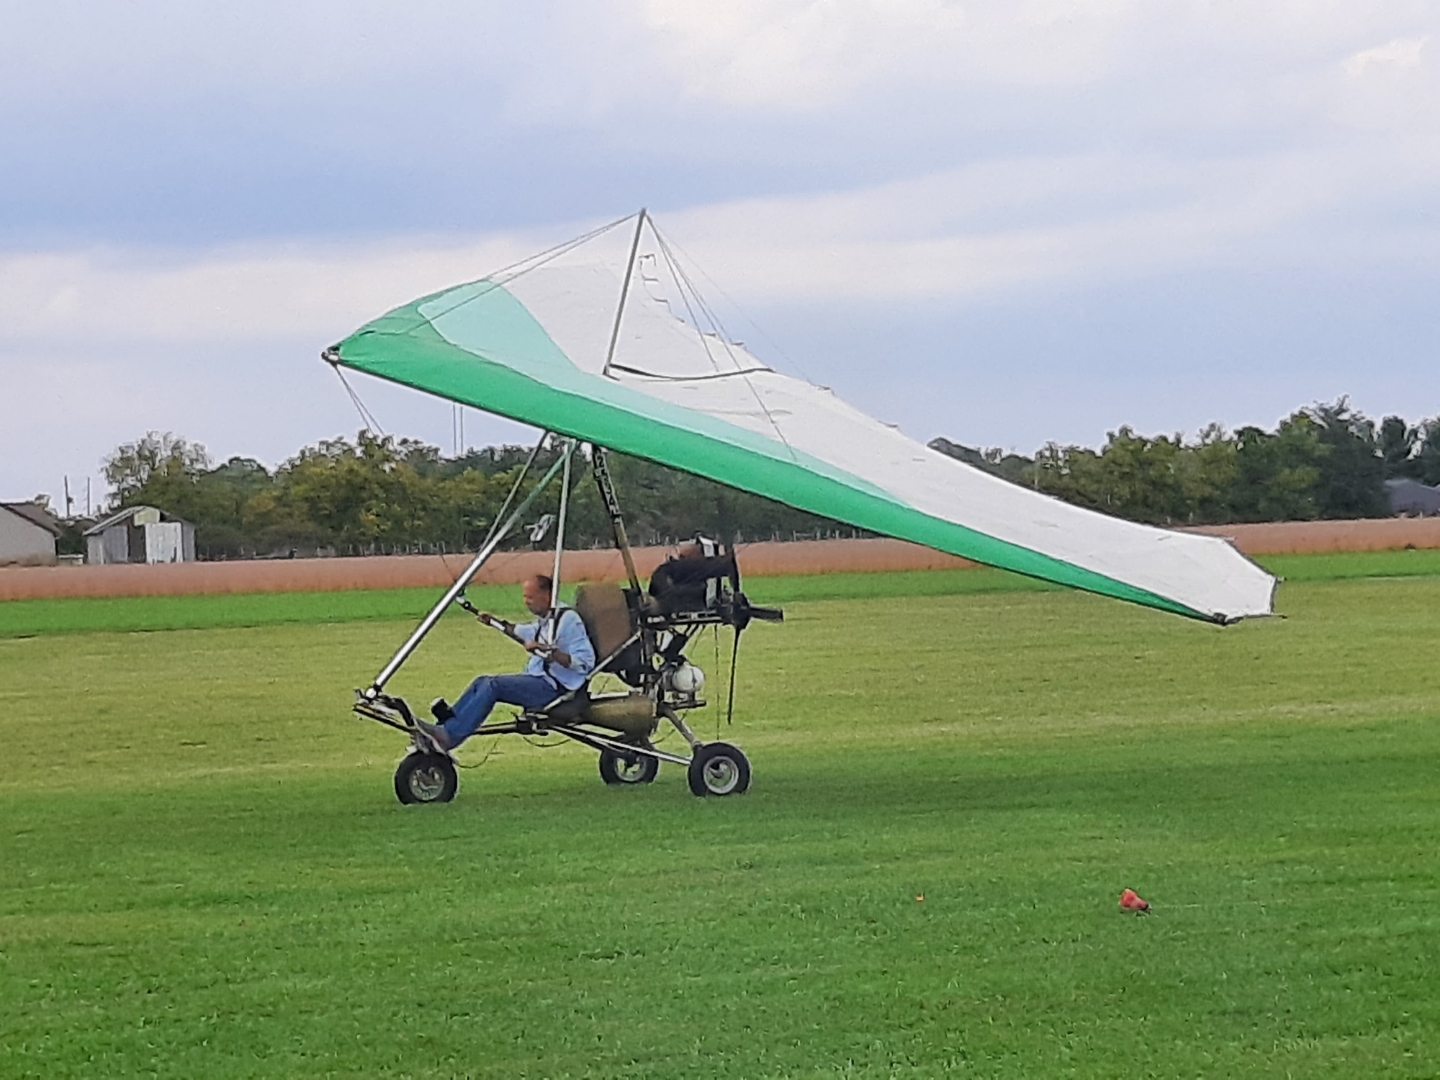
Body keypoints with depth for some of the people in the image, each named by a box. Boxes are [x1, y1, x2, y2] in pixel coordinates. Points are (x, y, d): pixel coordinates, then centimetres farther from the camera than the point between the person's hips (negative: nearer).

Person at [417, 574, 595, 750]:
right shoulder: (544, 620, 15)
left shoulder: (568, 620, -14)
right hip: (537, 678, 10)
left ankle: (450, 736, -29)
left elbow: (585, 661, -22)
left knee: (493, 685, -22)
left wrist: (547, 650, -28)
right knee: (482, 681, -1)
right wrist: (494, 622, 33)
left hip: (553, 687, -10)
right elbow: (529, 633, 39)